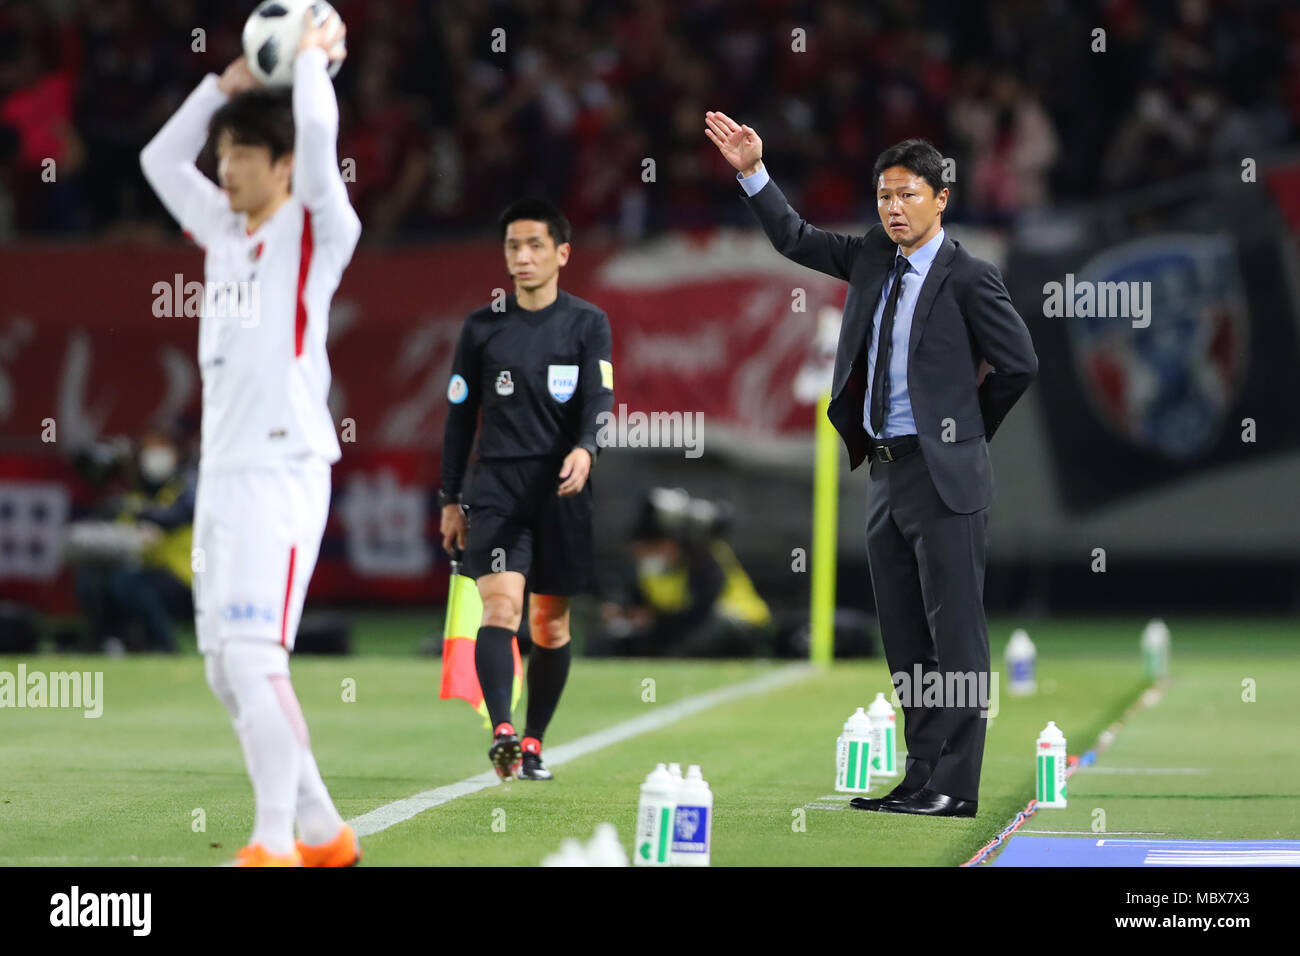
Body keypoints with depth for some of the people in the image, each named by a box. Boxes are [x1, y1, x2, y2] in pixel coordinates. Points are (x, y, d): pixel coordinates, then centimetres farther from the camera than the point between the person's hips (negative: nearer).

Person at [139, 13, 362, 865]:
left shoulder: (316, 230, -2)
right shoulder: (225, 230, 17)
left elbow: (317, 132, -17)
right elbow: (159, 159, 27)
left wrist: (313, 53, -1)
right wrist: (229, 82, 21)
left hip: (282, 469, -8)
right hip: (222, 470, 8)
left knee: (254, 659, -16)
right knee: (226, 670, 7)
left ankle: (277, 846, -15)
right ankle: (324, 834, 15)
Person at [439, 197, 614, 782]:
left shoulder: (587, 324, 5)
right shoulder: (482, 328, 9)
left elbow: (599, 399, -5)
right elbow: (459, 415, 13)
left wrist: (585, 449, -27)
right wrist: (451, 499, 11)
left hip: (560, 492, 0)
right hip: (497, 489, 0)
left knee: (550, 624, 6)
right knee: (500, 605, -19)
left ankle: (532, 743, 19)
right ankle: (502, 732, -33)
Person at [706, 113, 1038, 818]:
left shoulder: (968, 277, -8)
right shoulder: (872, 259, 11)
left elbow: (1019, 364, -7)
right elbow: (795, 240, 21)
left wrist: (964, 427, 2)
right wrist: (751, 172, 11)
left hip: (944, 475, -8)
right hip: (886, 475, 8)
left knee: (955, 638, -6)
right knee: (905, 643, 10)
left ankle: (955, 788, -7)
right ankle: (921, 779, 16)